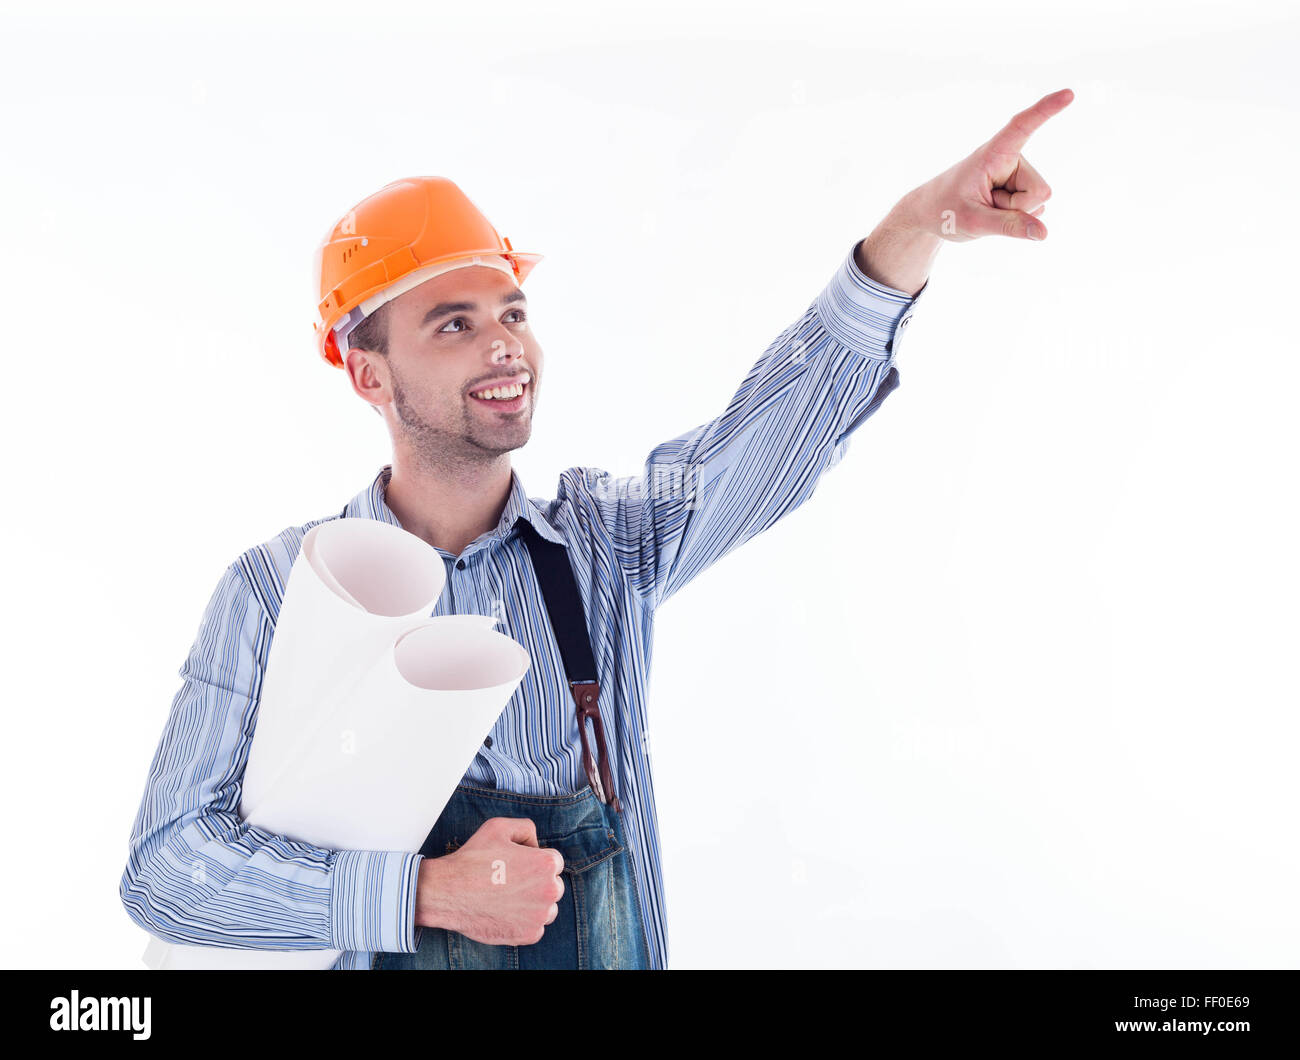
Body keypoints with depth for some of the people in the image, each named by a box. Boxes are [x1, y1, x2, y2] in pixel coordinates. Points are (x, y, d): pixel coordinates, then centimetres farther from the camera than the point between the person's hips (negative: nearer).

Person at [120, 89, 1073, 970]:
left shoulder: (606, 547, -6)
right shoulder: (279, 590, -12)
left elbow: (768, 440, -21)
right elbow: (166, 867, -14)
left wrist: (919, 226, -35)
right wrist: (426, 893, -25)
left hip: (613, 951, 3)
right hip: (375, 945, -2)